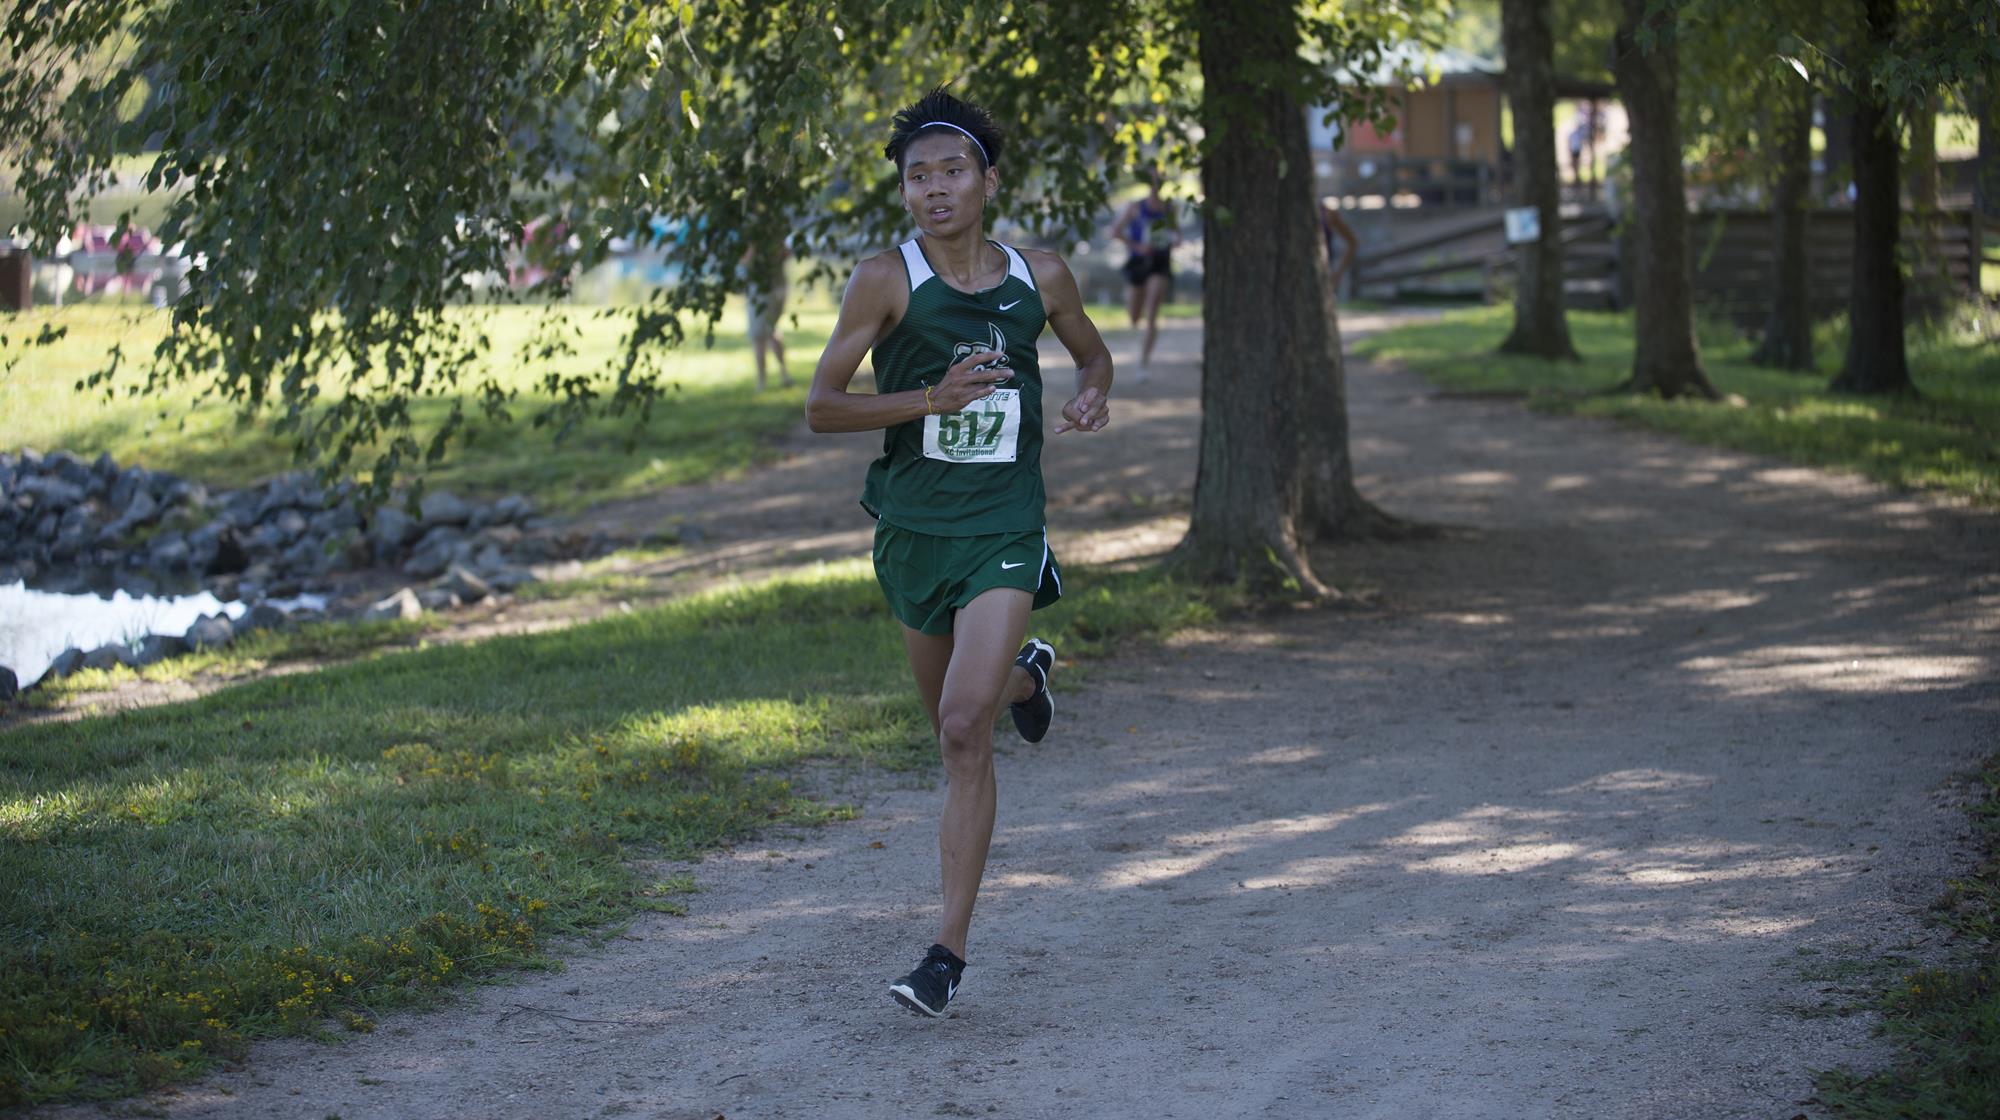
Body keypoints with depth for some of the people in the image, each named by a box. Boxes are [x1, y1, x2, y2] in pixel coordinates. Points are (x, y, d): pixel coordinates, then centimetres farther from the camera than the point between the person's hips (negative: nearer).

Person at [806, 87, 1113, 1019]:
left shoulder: (1040, 278, 0)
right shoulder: (886, 281, -8)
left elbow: (1094, 353, 20)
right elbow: (820, 407, -7)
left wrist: (1092, 396, -3)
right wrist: (934, 398, -20)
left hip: (1004, 528, -1)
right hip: (913, 527, 1)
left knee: (964, 729, -16)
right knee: (952, 723, 20)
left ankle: (949, 951, -11)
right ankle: (1024, 673, 59)